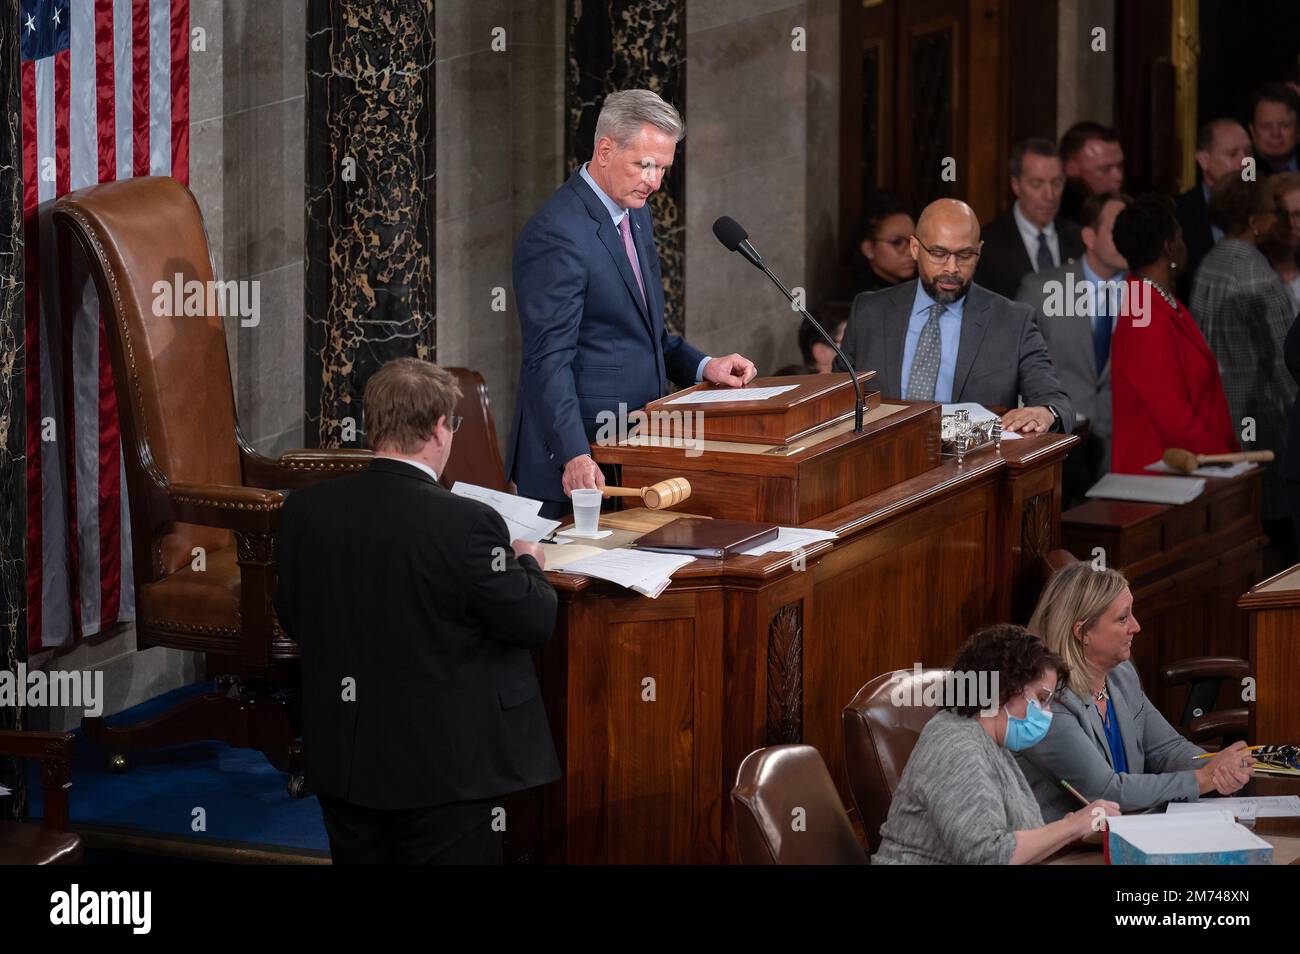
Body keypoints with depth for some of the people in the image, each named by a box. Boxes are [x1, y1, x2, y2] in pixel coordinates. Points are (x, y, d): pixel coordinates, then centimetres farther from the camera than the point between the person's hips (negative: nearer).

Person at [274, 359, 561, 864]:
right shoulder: (465, 524, -22)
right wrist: (528, 563, 8)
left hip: (343, 762, 5)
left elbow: (291, 617, 7)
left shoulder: (305, 509, -6)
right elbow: (534, 621, -12)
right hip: (443, 763, -5)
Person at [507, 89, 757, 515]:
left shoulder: (635, 215, 13)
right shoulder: (557, 234, -17)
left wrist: (702, 367, 9)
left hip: (635, 445, 9)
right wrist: (575, 457, -30)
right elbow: (549, 358, -22)